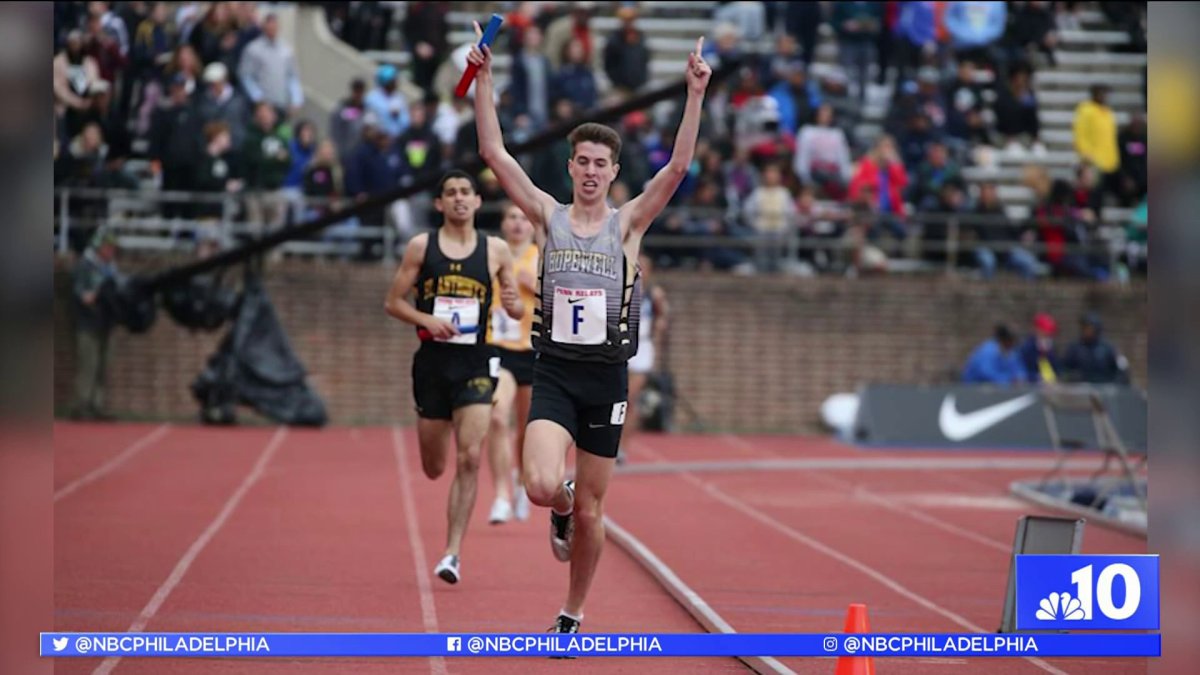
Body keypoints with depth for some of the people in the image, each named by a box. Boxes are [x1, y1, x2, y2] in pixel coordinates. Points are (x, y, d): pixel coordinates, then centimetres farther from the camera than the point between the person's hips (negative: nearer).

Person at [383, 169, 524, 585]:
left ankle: (453, 552, -12)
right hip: (433, 360, 1)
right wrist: (426, 320, -12)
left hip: (476, 363, -1)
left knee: (469, 459, -15)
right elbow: (393, 303, 5)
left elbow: (518, 311, 12)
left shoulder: (496, 250, 5)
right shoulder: (421, 246, 3)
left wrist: (512, 304, -12)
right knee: (434, 468, 7)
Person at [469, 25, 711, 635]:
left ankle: (572, 617, 24)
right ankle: (562, 507, 17)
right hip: (554, 372, -1)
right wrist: (484, 79, -11)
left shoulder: (627, 224, 2)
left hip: (607, 377, 1)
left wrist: (695, 93, -18)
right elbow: (494, 154, -3)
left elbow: (677, 167, -10)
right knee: (542, 487, -22)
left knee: (590, 510, 6)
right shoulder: (548, 216, 3)